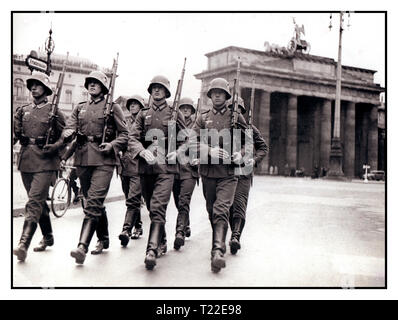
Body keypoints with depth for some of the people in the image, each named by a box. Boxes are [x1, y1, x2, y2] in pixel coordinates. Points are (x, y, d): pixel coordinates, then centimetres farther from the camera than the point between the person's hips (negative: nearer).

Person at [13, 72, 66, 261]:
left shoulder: (54, 111, 0)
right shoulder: (23, 111, 14)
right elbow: (14, 133, 11)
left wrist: (54, 147, -14)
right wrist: (12, 139, -10)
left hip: (45, 162, -6)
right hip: (26, 160, 6)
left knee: (34, 202, -13)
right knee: (39, 201, 15)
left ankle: (23, 244, -18)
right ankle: (48, 237, 30)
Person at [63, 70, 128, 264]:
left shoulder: (113, 107, 5)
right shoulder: (80, 108, 18)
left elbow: (124, 134, 4)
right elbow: (69, 127, 7)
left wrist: (112, 145, -15)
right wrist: (68, 134, -17)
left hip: (104, 159, -5)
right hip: (83, 158, 5)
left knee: (94, 201, -17)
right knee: (94, 202, 12)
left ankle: (82, 246, -24)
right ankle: (104, 239, 27)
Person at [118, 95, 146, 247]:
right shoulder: (125, 123, 16)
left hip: (138, 166, -6)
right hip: (125, 166, 6)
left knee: (133, 199, -14)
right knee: (131, 199, 13)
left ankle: (127, 229, -19)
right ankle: (138, 226, 26)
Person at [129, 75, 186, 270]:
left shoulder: (174, 113, 8)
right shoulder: (143, 114, 13)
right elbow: (132, 138, 4)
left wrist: (177, 152, -6)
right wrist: (143, 152, -15)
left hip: (166, 167, -4)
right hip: (146, 166, 4)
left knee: (158, 208, -17)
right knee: (151, 208, 12)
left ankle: (152, 250, -23)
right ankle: (161, 243, 30)